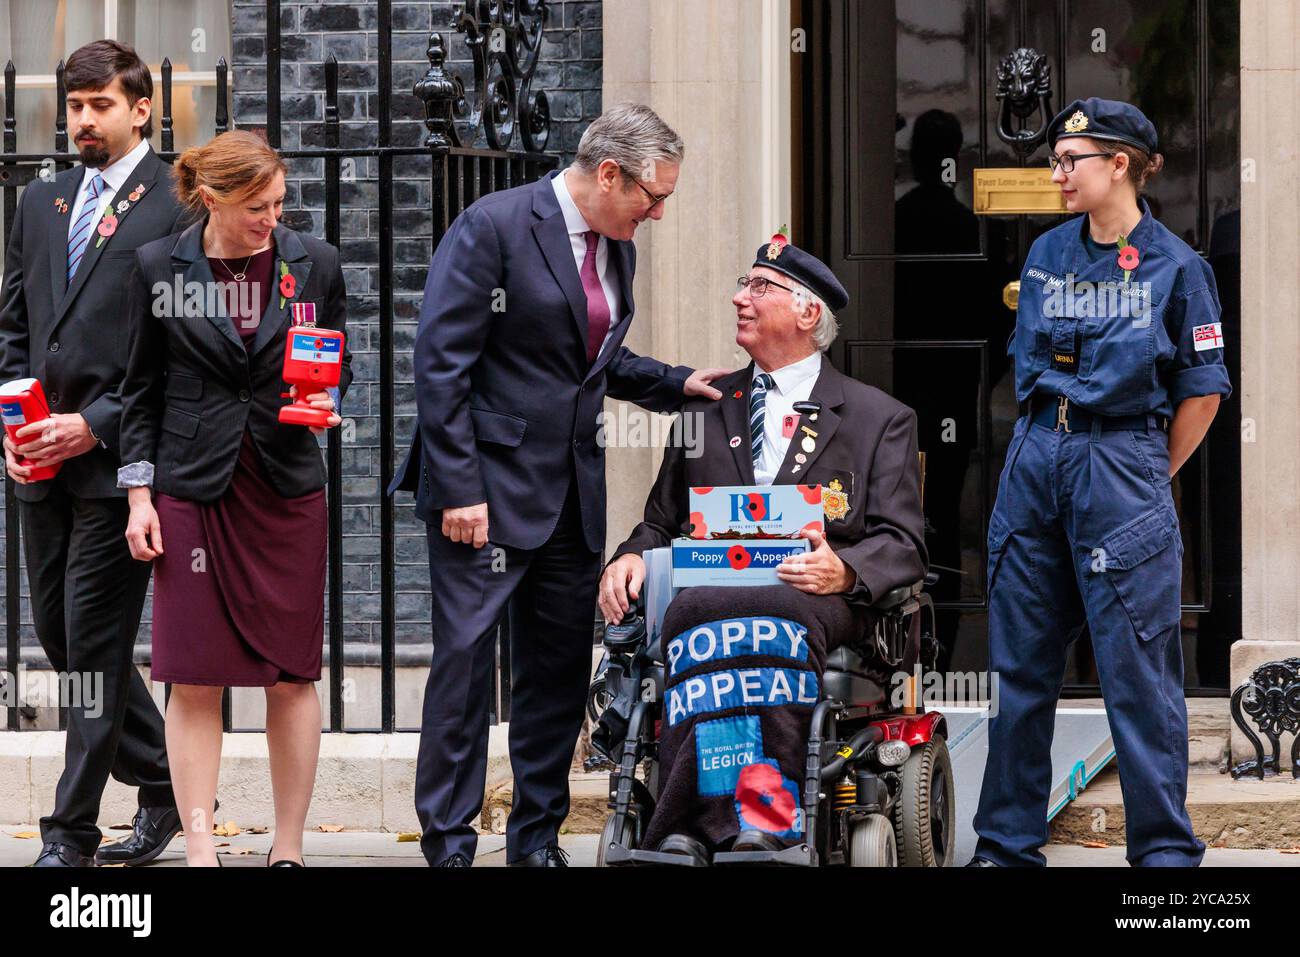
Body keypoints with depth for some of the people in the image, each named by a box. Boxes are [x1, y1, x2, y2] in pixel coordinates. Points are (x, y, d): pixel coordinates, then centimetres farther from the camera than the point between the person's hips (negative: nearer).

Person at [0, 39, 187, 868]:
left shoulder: (177, 206, -6)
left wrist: (96, 424, -16)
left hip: (118, 458, -7)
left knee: (95, 645, -5)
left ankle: (73, 834, 0)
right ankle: (164, 787, 28)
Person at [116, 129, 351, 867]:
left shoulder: (314, 264, 2)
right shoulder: (159, 268, 0)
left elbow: (339, 361, 15)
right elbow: (143, 388, 5)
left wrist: (326, 398, -8)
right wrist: (139, 494, 0)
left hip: (288, 490, 1)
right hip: (191, 491, -1)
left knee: (293, 677, 2)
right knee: (194, 681, -3)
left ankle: (289, 849, 11)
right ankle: (200, 849, 2)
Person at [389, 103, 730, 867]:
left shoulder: (617, 248, 11)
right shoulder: (494, 227, -13)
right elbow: (442, 361, -15)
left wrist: (678, 383, 7)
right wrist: (459, 488, -18)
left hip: (572, 490, 7)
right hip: (489, 486, -7)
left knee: (562, 668, 9)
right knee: (465, 659, -6)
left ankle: (538, 838, 18)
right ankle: (449, 842, 1)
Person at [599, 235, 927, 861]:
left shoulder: (881, 420, 17)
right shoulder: (706, 408, 28)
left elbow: (903, 545, 8)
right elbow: (661, 522, 28)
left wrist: (844, 570, -16)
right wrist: (631, 557, 3)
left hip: (820, 598, -2)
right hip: (705, 591, 2)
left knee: (773, 615, -40)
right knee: (694, 614, -37)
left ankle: (684, 828, -44)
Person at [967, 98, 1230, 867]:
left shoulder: (1175, 266, -5)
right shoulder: (1048, 254, 10)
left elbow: (1202, 394, -1)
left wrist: (1145, 479, 3)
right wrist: (1048, 451, 14)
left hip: (1122, 469, -5)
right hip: (1036, 459, 5)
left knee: (1137, 670, -4)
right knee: (1021, 663, 8)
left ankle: (1165, 847, 4)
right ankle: (1008, 840, 15)